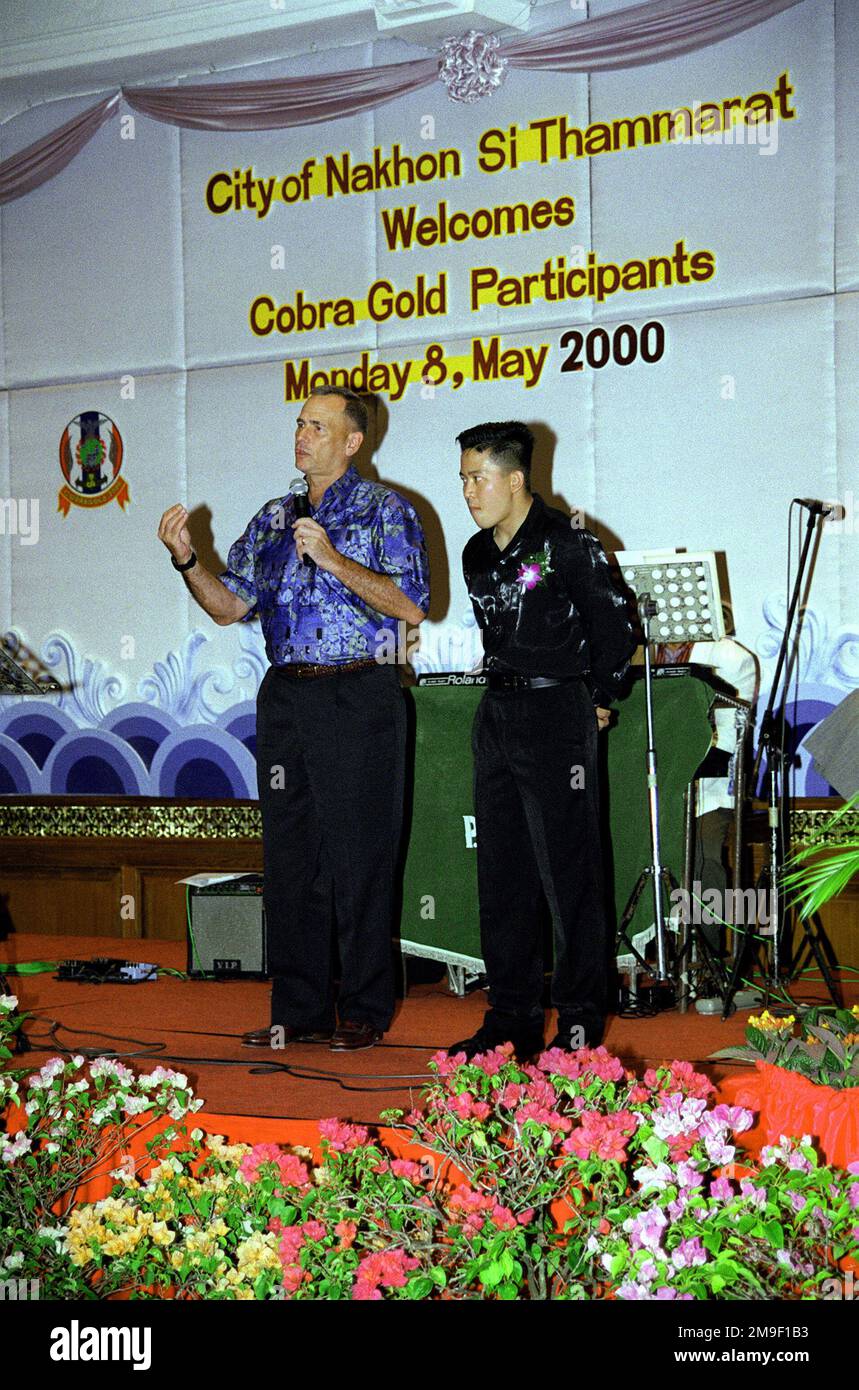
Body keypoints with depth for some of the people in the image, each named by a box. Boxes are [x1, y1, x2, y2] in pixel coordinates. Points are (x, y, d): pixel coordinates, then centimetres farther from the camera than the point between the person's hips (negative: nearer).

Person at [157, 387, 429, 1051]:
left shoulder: (385, 510, 1)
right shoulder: (274, 519, 17)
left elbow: (409, 604, -11)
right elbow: (230, 605, 15)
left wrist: (332, 560, -19)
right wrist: (188, 559, -1)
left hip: (358, 701, -5)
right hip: (285, 698, 6)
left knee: (359, 858, -2)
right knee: (290, 857, 7)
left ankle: (364, 1012, 7)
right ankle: (300, 1009, 15)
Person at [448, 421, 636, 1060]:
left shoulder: (568, 543, -9)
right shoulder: (478, 553, 12)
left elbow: (615, 627, -5)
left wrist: (598, 701, 1)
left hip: (557, 714, -7)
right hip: (496, 714, 8)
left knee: (569, 874, -3)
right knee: (503, 875, 9)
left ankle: (581, 1023, 5)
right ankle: (513, 1018, 17)